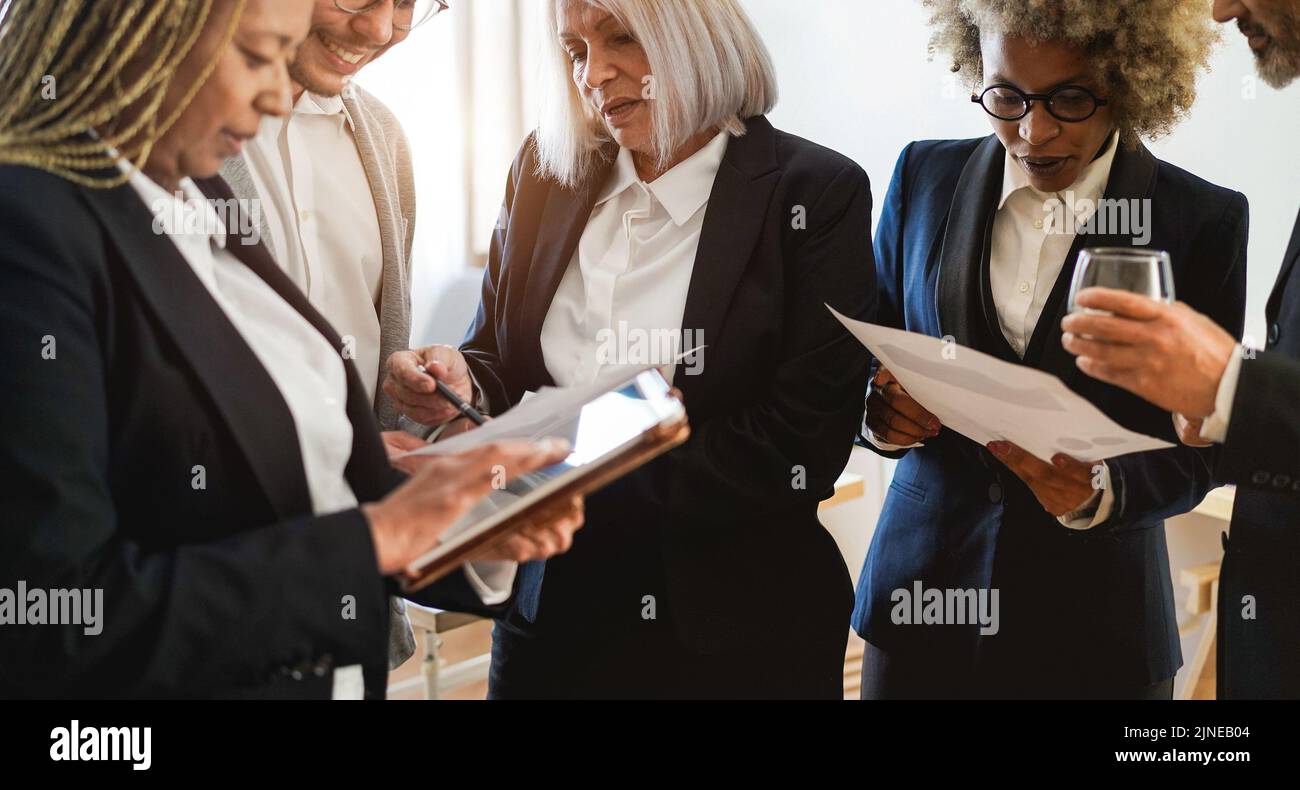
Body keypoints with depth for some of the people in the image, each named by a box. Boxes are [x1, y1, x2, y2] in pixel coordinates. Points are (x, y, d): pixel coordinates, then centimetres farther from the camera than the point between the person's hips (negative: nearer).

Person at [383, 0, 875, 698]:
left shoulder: (817, 194, -11)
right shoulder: (544, 174, 2)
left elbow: (802, 450, -17)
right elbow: (498, 361, 10)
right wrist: (461, 384, -14)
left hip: (731, 635, -3)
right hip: (550, 609, 4)